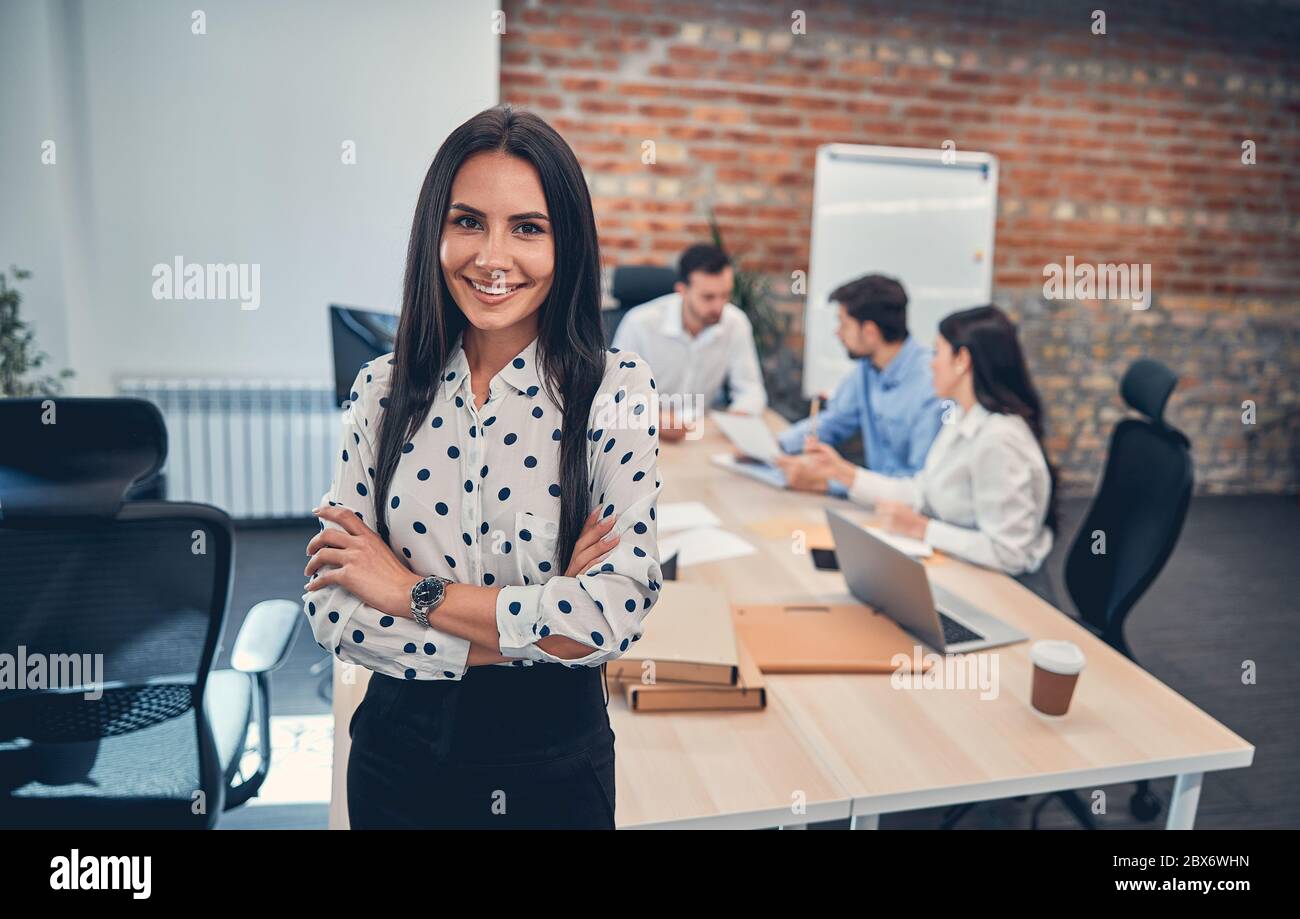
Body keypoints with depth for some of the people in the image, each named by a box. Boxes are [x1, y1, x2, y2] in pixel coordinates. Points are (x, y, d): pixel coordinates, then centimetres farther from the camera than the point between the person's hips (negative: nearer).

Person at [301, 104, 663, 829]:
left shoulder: (617, 390, -13)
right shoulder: (383, 390, -5)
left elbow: (620, 610, -22)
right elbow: (331, 610, -10)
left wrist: (413, 590, -17)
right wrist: (536, 626, -19)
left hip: (555, 762, -2)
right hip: (399, 750, 3)